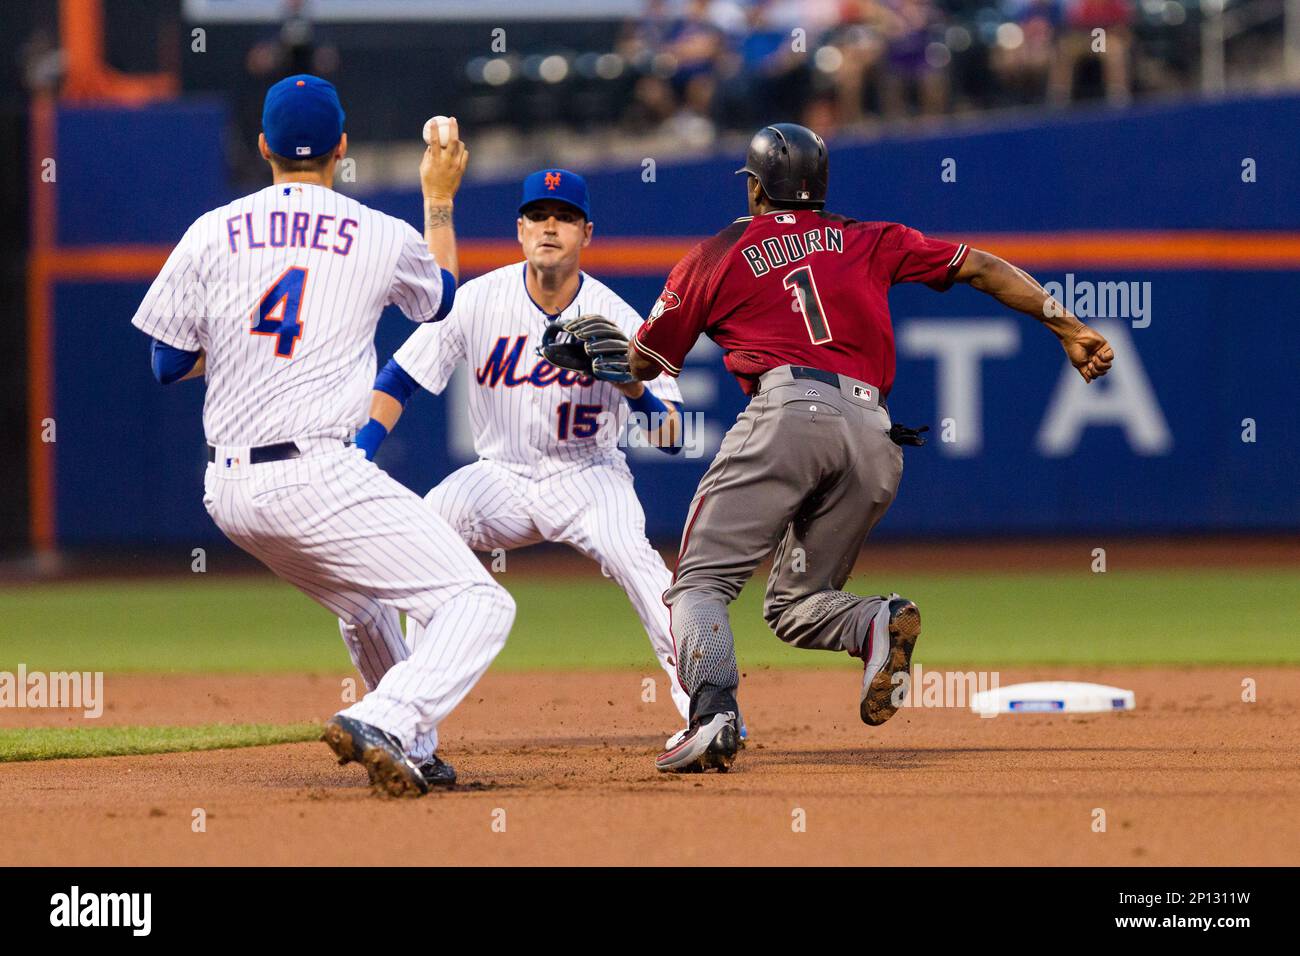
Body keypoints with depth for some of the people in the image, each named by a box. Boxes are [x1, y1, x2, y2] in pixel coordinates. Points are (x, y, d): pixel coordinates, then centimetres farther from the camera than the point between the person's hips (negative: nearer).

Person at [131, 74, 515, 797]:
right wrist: (441, 199, 39)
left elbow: (169, 364, 12)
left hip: (228, 493, 6)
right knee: (478, 602, -8)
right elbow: (441, 297, 26)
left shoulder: (211, 235, 7)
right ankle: (383, 723, -30)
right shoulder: (382, 238, 2)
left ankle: (414, 753, 25)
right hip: (318, 478, -6)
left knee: (366, 604, 29)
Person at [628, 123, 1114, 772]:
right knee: (797, 603, 17)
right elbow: (980, 268, 20)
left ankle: (714, 713, -30)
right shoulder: (868, 241, 25)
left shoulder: (715, 258, 17)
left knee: (700, 583, -3)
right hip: (875, 438, 4)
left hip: (788, 414, -4)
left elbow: (644, 364, 24)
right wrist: (1067, 326, 19)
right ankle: (880, 626, -16)